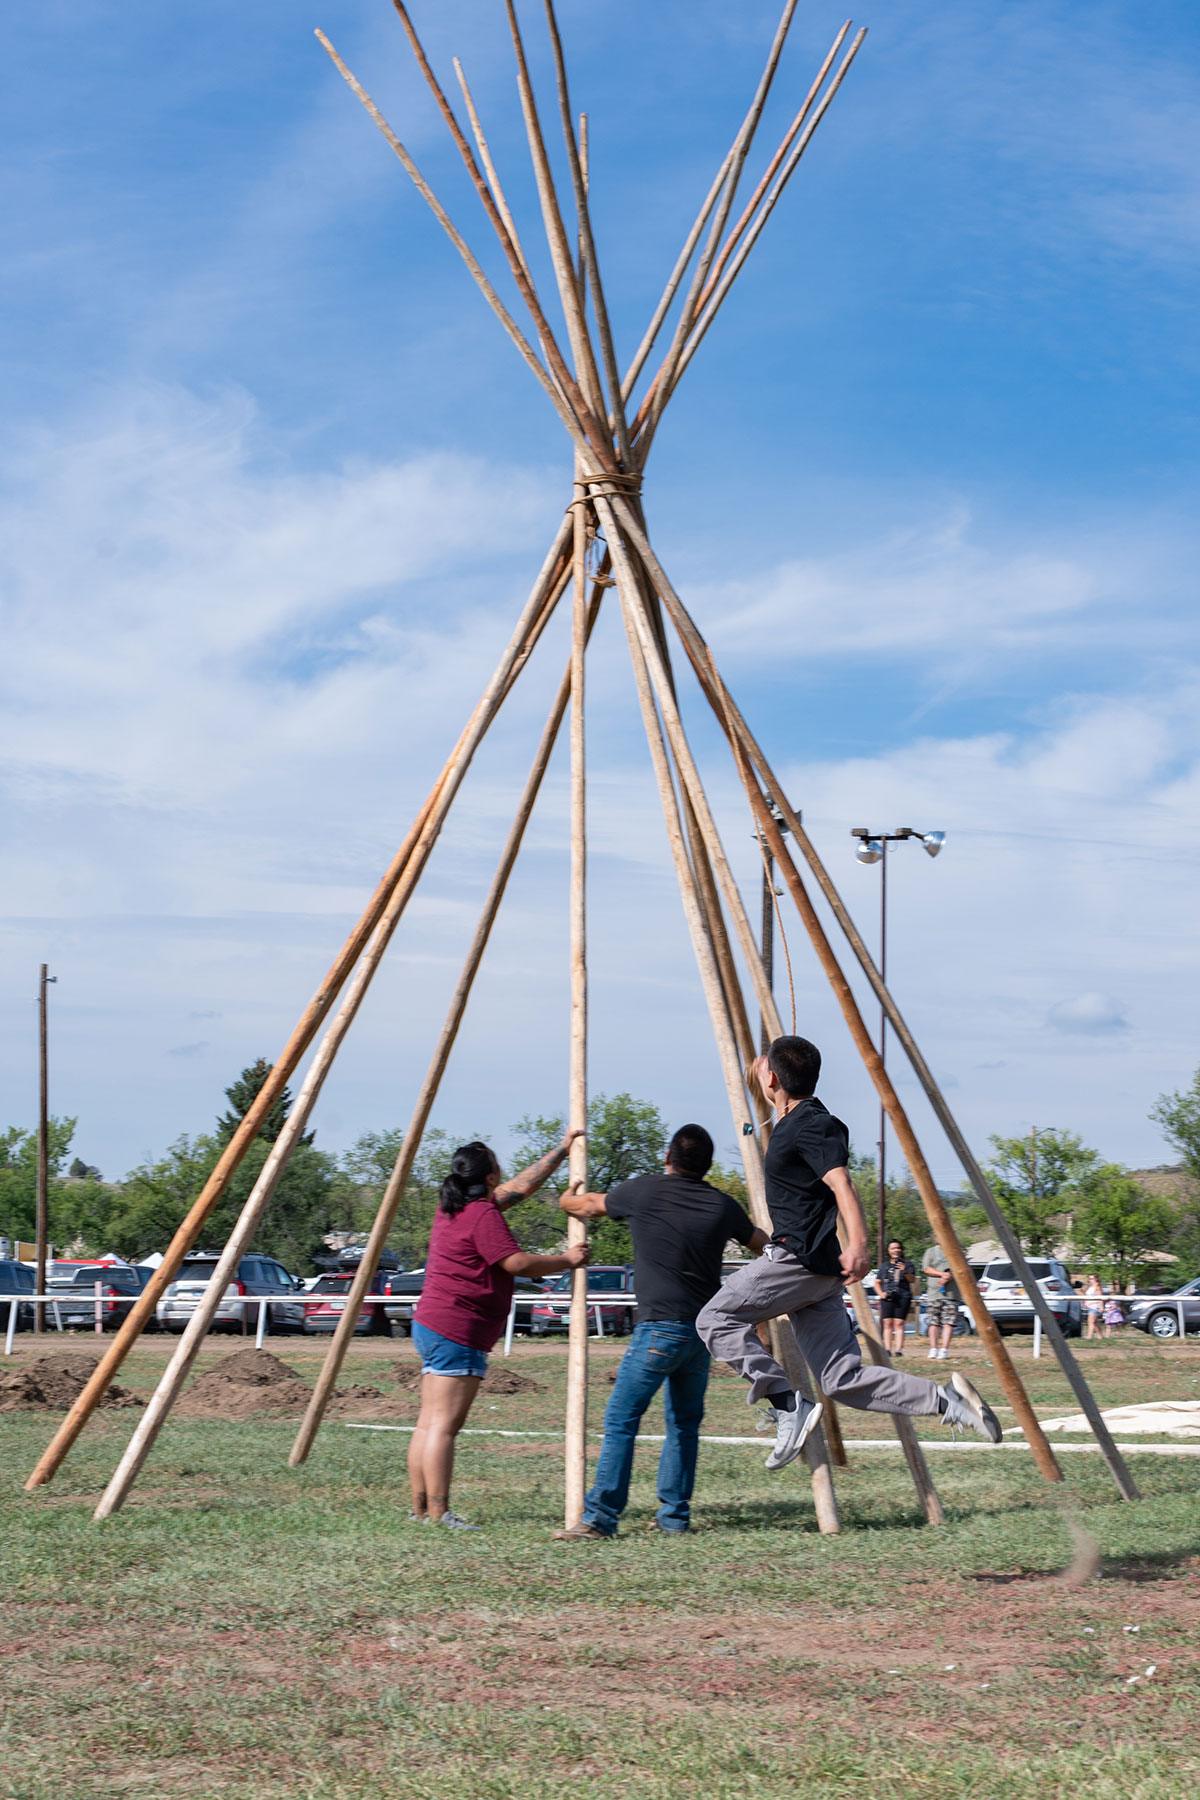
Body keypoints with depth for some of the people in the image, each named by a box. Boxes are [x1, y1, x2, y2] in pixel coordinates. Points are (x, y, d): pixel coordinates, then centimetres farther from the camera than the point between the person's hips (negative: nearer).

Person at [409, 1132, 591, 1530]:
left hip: (431, 1326, 10)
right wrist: (567, 1260, -2)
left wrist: (562, 1149, 28)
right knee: (443, 1425, -12)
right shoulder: (483, 1214, -12)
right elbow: (518, 1262, -15)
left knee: (429, 1424, 8)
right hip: (457, 1333, -10)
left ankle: (420, 1509, 9)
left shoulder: (451, 1208, 16)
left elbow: (521, 1186, 24)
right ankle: (438, 1513, -15)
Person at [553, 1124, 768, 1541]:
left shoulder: (642, 1192, -1)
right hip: (705, 1330, 5)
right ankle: (675, 1517, 17)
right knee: (684, 1423, 16)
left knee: (621, 1420, -5)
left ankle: (599, 1518, -10)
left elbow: (587, 1206, 16)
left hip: (659, 1327, -5)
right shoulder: (722, 1206, 6)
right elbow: (763, 1246, 24)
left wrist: (566, 1200, 39)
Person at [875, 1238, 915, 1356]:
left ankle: (898, 1349, -13)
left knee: (899, 1323, -10)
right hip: (887, 1298, 2)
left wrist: (905, 1271, -18)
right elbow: (877, 1282, 20)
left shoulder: (907, 1264, 12)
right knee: (887, 1323, -6)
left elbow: (912, 1280, 0)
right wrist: (881, 1293, 2)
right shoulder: (884, 1265, 19)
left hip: (903, 1298, -2)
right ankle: (887, 1349, -6)